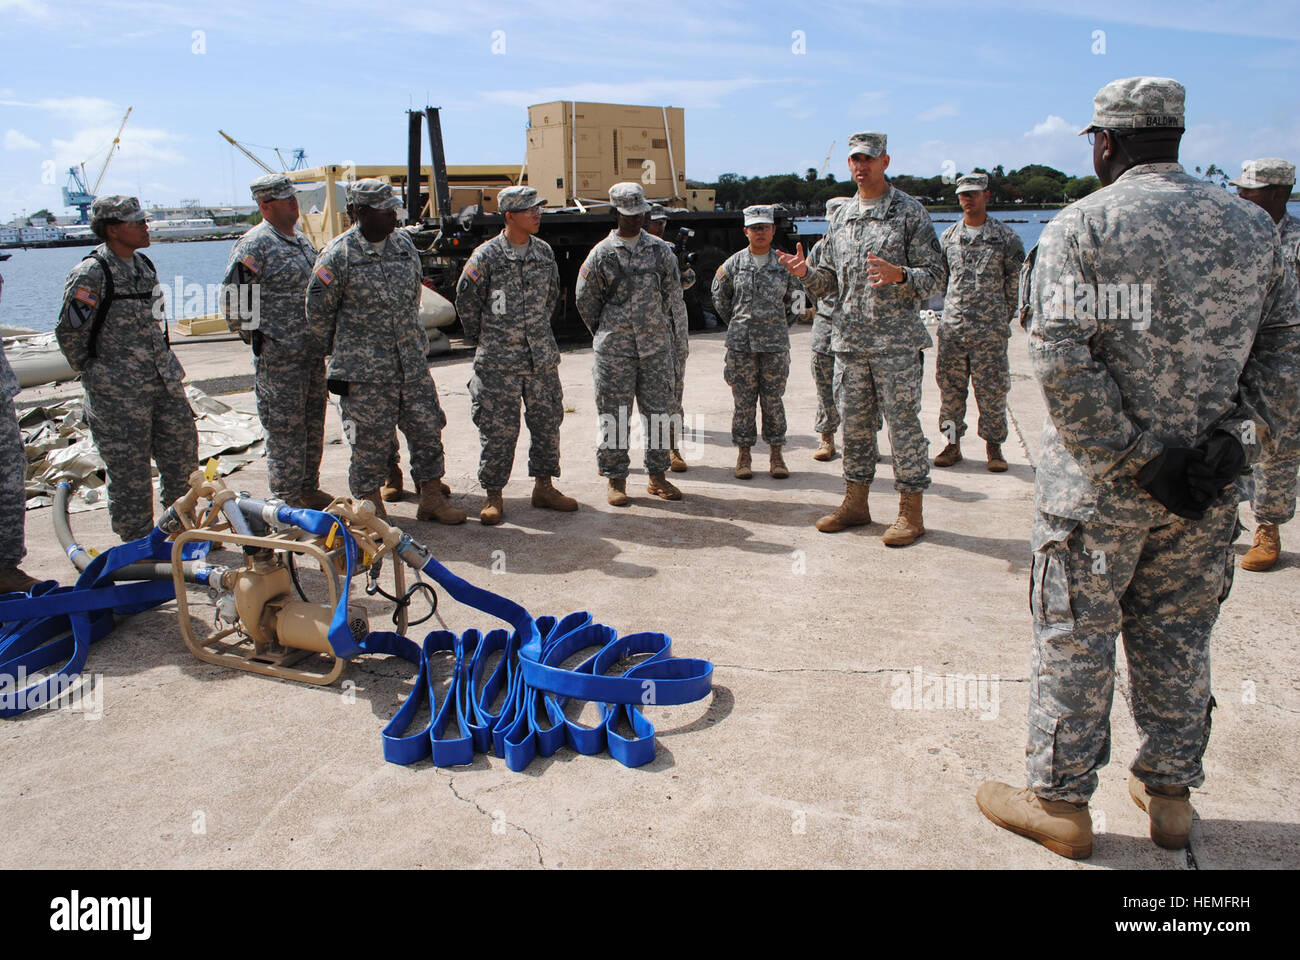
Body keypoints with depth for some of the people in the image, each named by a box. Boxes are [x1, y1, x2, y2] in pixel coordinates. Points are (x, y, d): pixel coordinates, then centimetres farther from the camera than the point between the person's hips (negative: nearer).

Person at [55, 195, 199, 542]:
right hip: (119, 394, -7)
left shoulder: (144, 265, 11)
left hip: (164, 381, 8)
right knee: (129, 469, 1)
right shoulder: (90, 274, -14)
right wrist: (94, 373, -1)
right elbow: (70, 332, -11)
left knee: (182, 454, 14)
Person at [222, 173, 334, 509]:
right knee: (285, 426, -2)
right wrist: (256, 333, -10)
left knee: (313, 422, 14)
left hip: (313, 350, 8)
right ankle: (287, 498, 7)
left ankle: (308, 489, 26)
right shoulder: (255, 244, -11)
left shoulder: (300, 238, 16)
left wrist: (322, 336, 20)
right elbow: (233, 295, -13)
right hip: (278, 354, -8)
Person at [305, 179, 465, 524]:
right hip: (365, 370, -5)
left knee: (428, 430, 9)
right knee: (370, 442, 2)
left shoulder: (404, 243, 7)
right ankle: (372, 510, 18)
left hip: (412, 363, 6)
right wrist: (349, 346, 9)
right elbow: (318, 311, -2)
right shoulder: (338, 255, -10)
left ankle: (432, 500, 23)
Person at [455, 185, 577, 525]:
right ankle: (493, 496, 11)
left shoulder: (544, 251, 7)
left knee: (547, 420, 9)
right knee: (499, 428, -2)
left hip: (542, 356, 5)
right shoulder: (487, 256, -9)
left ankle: (544, 487, 23)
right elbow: (466, 301, 1)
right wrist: (483, 338, 10)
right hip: (499, 360, -5)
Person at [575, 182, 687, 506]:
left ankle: (657, 475, 17)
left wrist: (658, 327, 15)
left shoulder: (661, 250, 8)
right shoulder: (601, 254, 0)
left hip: (656, 345, 3)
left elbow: (673, 294, 15)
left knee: (659, 410, 5)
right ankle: (616, 479, 10)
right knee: (614, 413, 0)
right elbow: (585, 299, 8)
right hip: (614, 349, -2)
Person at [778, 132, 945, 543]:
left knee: (903, 424, -1)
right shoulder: (840, 218, 15)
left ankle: (911, 512, 8)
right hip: (849, 340, 5)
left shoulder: (910, 212, 0)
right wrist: (806, 272, -4)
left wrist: (898, 274, -23)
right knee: (854, 423, 11)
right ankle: (855, 503, 23)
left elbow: (934, 274, -4)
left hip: (897, 341, -5)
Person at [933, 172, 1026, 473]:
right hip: (952, 329, 3)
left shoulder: (1006, 237, 1)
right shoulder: (948, 237, 10)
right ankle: (953, 444, 16)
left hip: (990, 331, -3)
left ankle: (994, 447, 11)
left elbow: (1015, 284, 6)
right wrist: (955, 311, 15)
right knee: (950, 387, 5)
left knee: (992, 390, 1)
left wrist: (1002, 320, 7)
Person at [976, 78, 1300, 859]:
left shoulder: (1081, 226, -9)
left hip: (1100, 480, -5)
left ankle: (1060, 801, 17)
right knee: (1178, 637, 16)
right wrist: (1235, 440, -3)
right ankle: (1170, 792, 29)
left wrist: (1130, 457, -14)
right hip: (1207, 489, 5)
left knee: (1075, 638, 6)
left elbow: (1062, 360, -19)